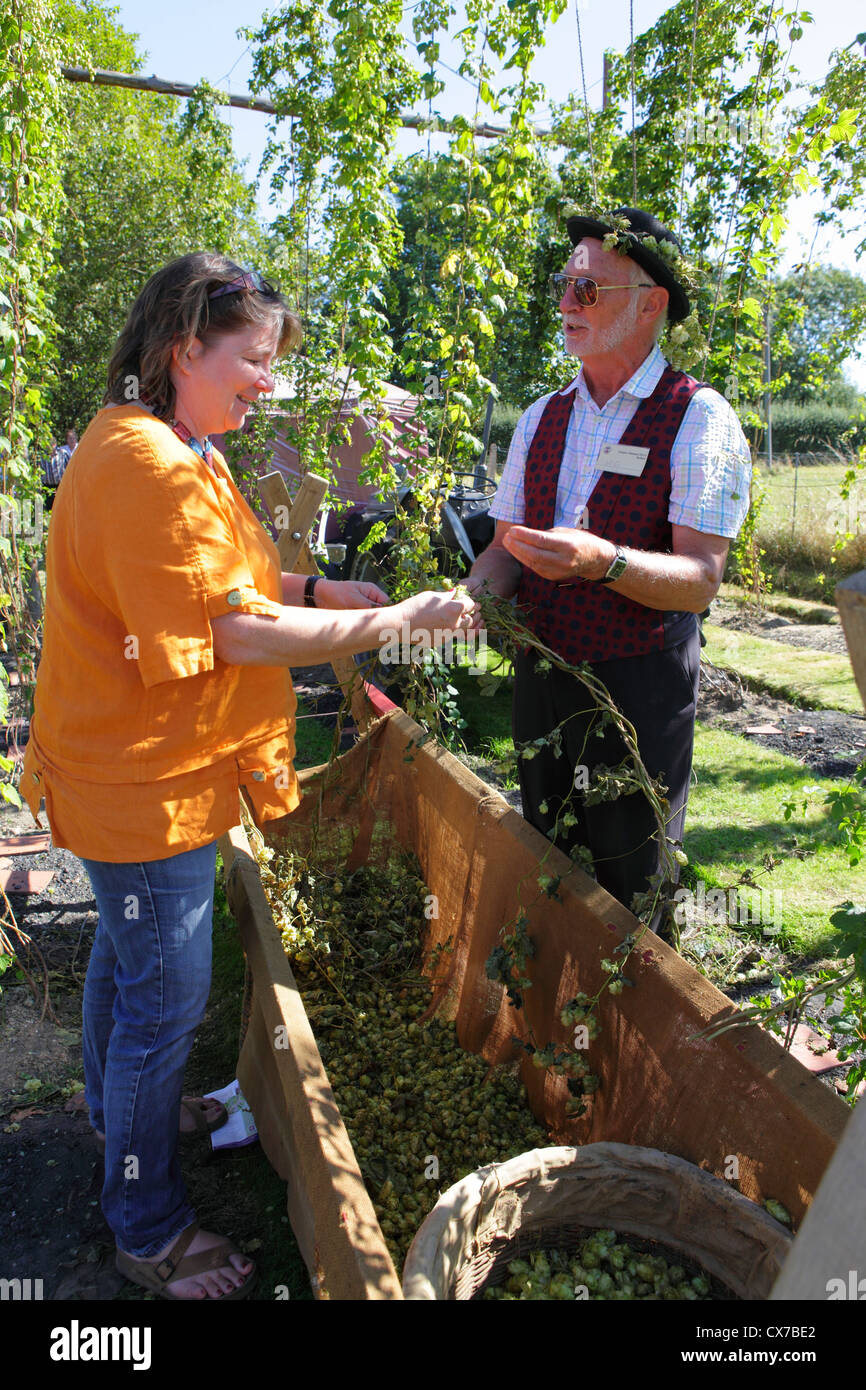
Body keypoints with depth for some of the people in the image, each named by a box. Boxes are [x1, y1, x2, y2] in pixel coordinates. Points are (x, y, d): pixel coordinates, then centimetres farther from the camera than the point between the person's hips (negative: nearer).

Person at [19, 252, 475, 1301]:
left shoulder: (158, 448, 11)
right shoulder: (148, 464, -25)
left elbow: (201, 578, 16)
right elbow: (237, 632, -27)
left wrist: (314, 591, 2)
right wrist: (401, 620, -21)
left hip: (136, 770, 11)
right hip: (148, 783, -11)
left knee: (126, 957, 28)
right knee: (166, 998, 4)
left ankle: (119, 1110, 53)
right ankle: (150, 1233, 26)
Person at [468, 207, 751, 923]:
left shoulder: (699, 417, -11)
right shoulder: (542, 418, 8)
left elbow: (700, 579, -19)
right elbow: (507, 543, 8)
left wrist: (603, 561, -38)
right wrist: (477, 589, -14)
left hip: (640, 685, -5)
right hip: (541, 673, 6)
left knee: (630, 894, 8)